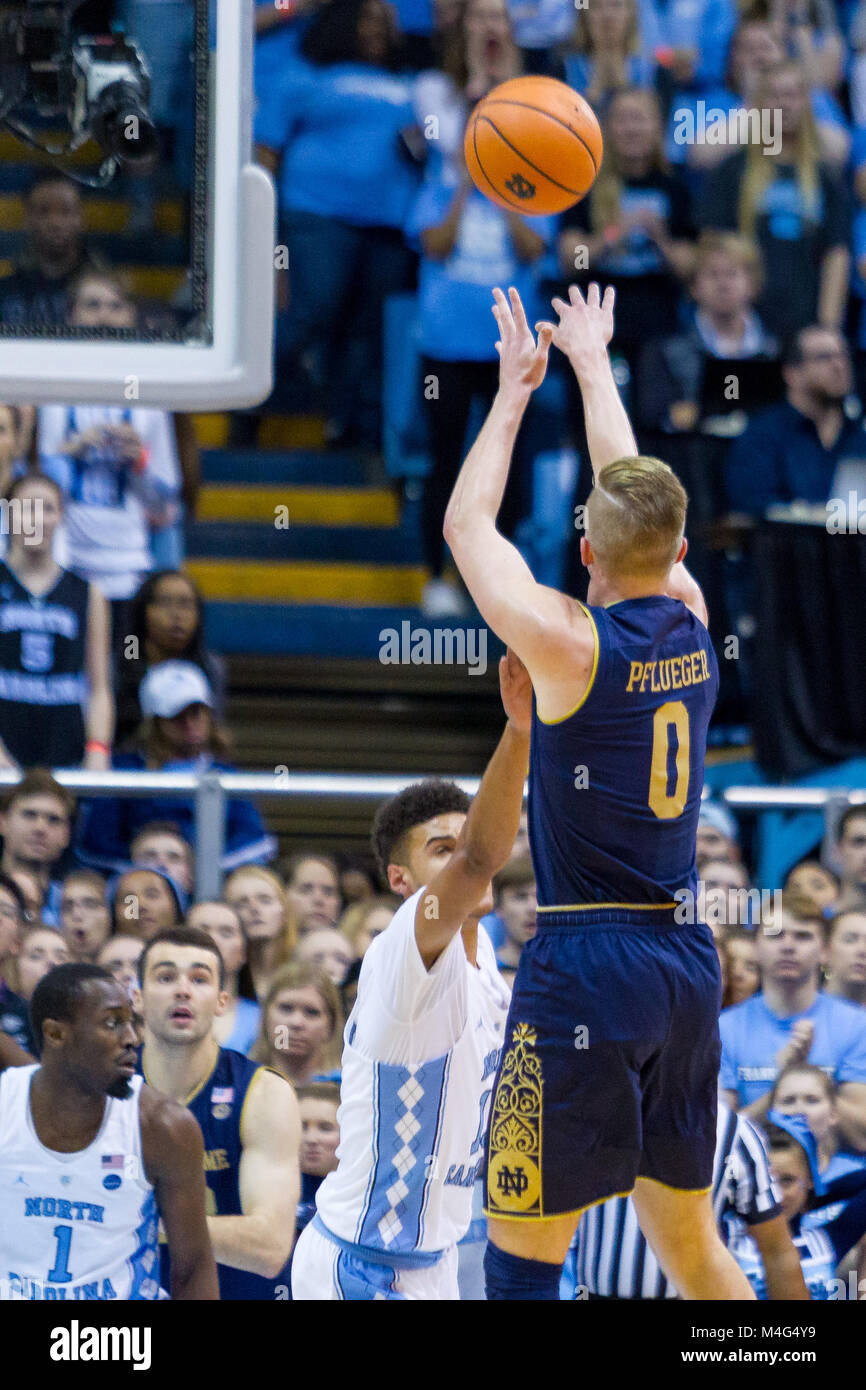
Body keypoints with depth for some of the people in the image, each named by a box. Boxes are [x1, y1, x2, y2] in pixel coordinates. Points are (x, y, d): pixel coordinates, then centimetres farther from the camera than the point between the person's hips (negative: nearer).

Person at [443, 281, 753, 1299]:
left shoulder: (568, 641, -12)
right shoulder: (690, 621, 4)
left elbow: (466, 524, 3)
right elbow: (638, 499, 22)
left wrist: (515, 390, 15)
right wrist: (592, 365, 35)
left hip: (585, 962, -7)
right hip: (688, 961, 7)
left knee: (520, 1253, -4)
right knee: (689, 1240, 16)